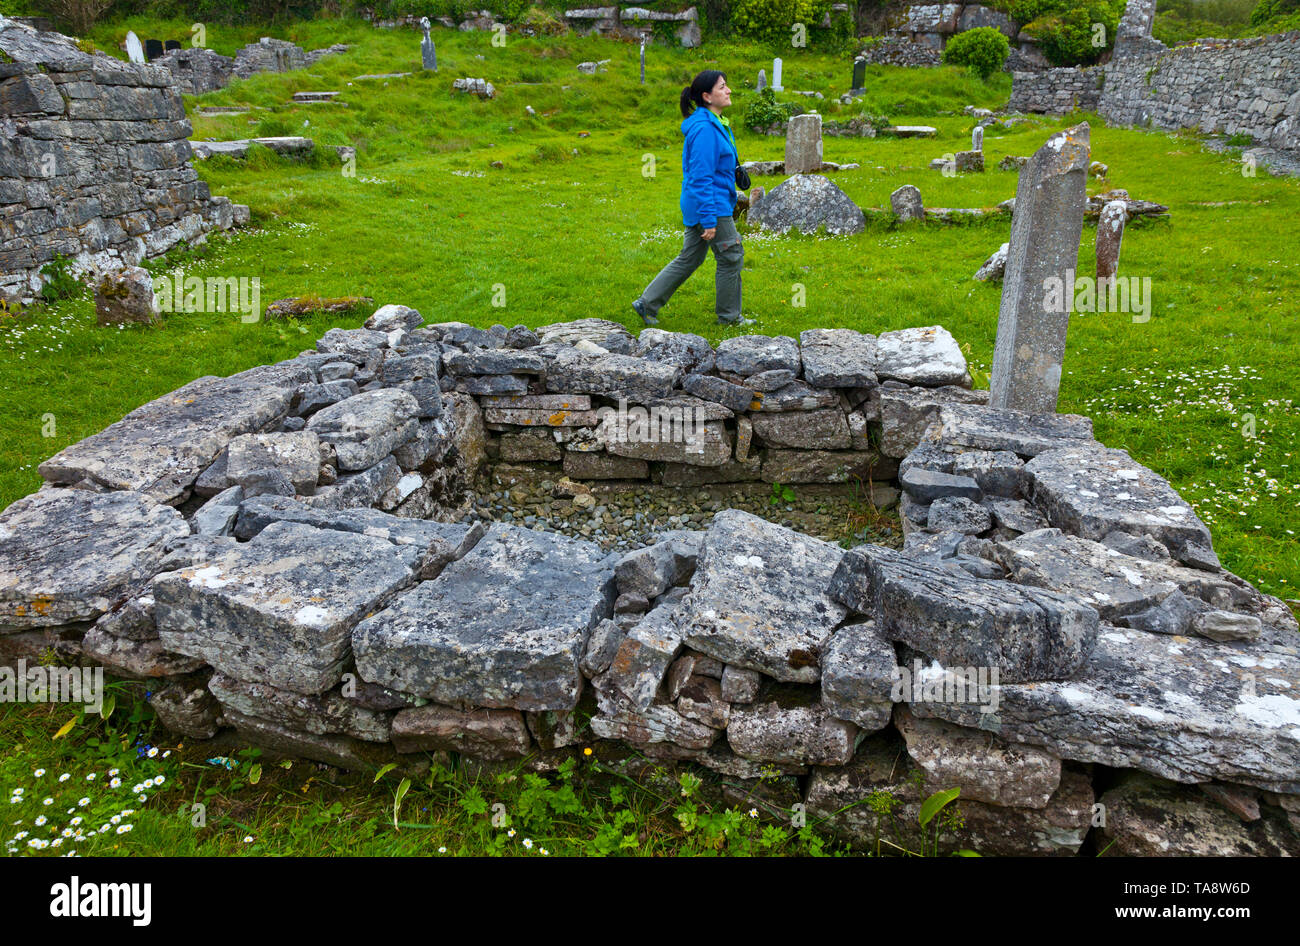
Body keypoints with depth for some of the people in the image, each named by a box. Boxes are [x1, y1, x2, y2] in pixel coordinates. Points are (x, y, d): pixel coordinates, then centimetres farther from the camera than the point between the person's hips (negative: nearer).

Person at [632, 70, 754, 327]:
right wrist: (709, 220, -23)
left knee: (689, 259, 14)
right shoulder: (704, 129, -20)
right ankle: (729, 315, 17)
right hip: (711, 206, -10)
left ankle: (647, 303, 17)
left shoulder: (715, 123, 12)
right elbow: (701, 178, -23)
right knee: (731, 258, 3)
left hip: (697, 206, 10)